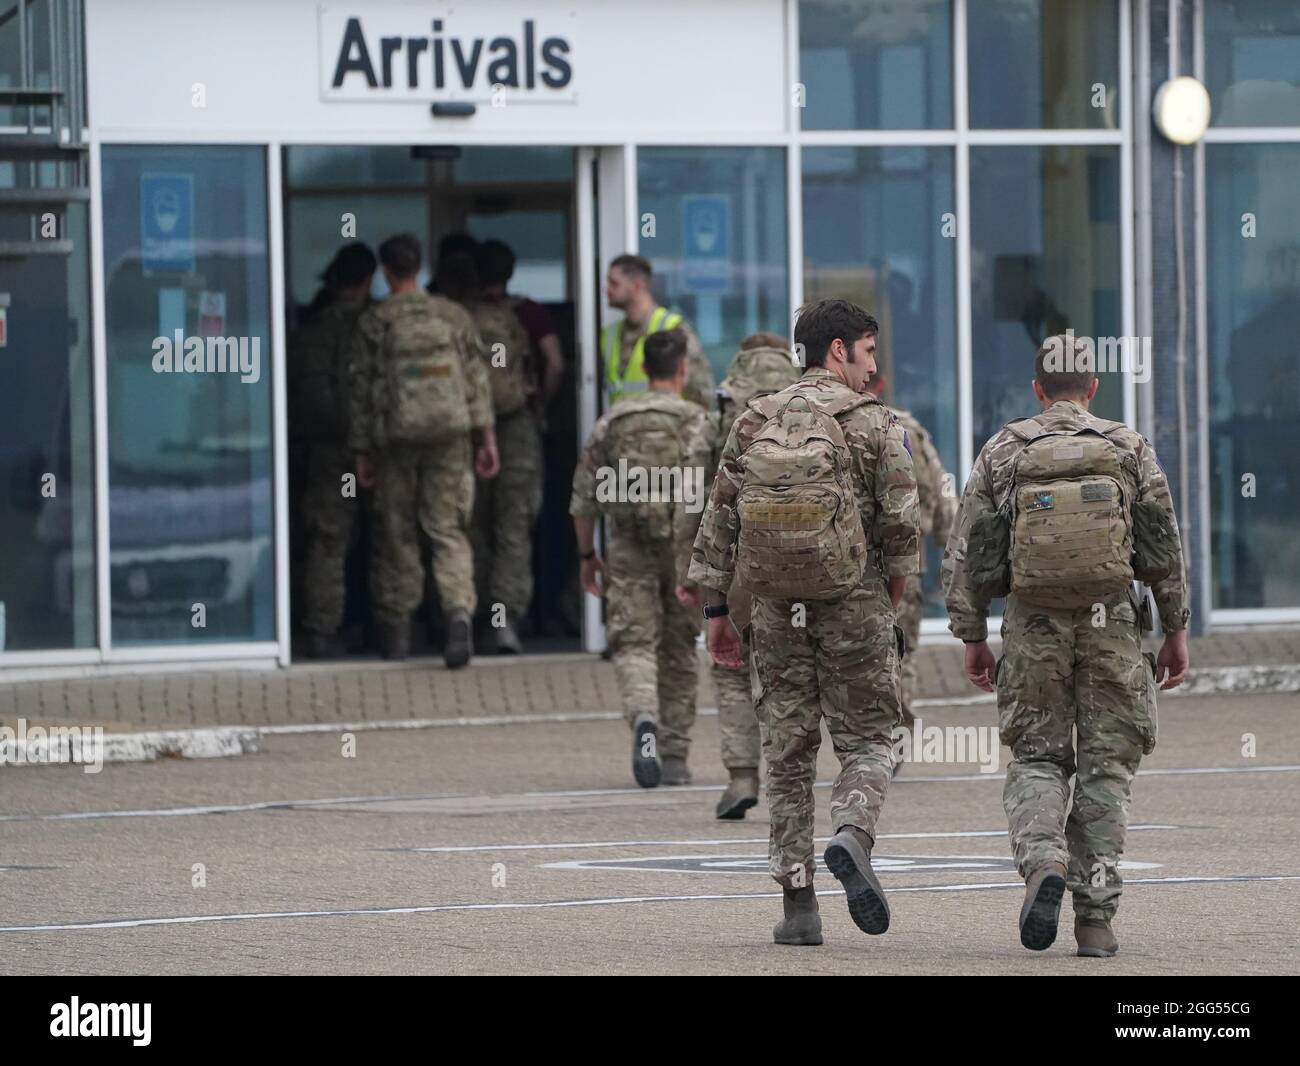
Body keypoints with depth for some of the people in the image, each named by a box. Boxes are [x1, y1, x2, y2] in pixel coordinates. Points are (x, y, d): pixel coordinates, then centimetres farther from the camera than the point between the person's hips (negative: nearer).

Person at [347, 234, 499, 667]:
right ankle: (459, 611, -21)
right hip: (449, 431, 1)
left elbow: (362, 390, 1)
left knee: (396, 534, 10)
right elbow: (477, 378, 4)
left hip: (396, 436, -1)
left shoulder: (374, 322, -1)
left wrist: (362, 451, 7)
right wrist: (486, 436, 8)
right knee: (449, 531, 2)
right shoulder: (453, 315, 5)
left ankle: (396, 631, 15)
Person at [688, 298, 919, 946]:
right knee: (867, 743, 5)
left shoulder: (753, 423, 8)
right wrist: (890, 598, 10)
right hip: (853, 603, -3)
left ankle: (797, 906, 5)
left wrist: (715, 610, 11)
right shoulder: (874, 424, -4)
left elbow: (719, 521, 6)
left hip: (776, 606, 3)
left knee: (788, 753, 8)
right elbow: (900, 523, -7)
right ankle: (850, 838, -24)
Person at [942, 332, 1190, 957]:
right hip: (1112, 624, 0)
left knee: (1036, 760, 11)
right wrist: (1175, 632, 8)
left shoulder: (1003, 453, 2)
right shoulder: (1129, 449, 2)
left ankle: (1043, 862, -17)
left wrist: (973, 639, 9)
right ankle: (1095, 917, 1)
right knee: (1104, 769, 5)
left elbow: (969, 554, 1)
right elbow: (1164, 548, 0)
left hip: (1033, 625, 0)